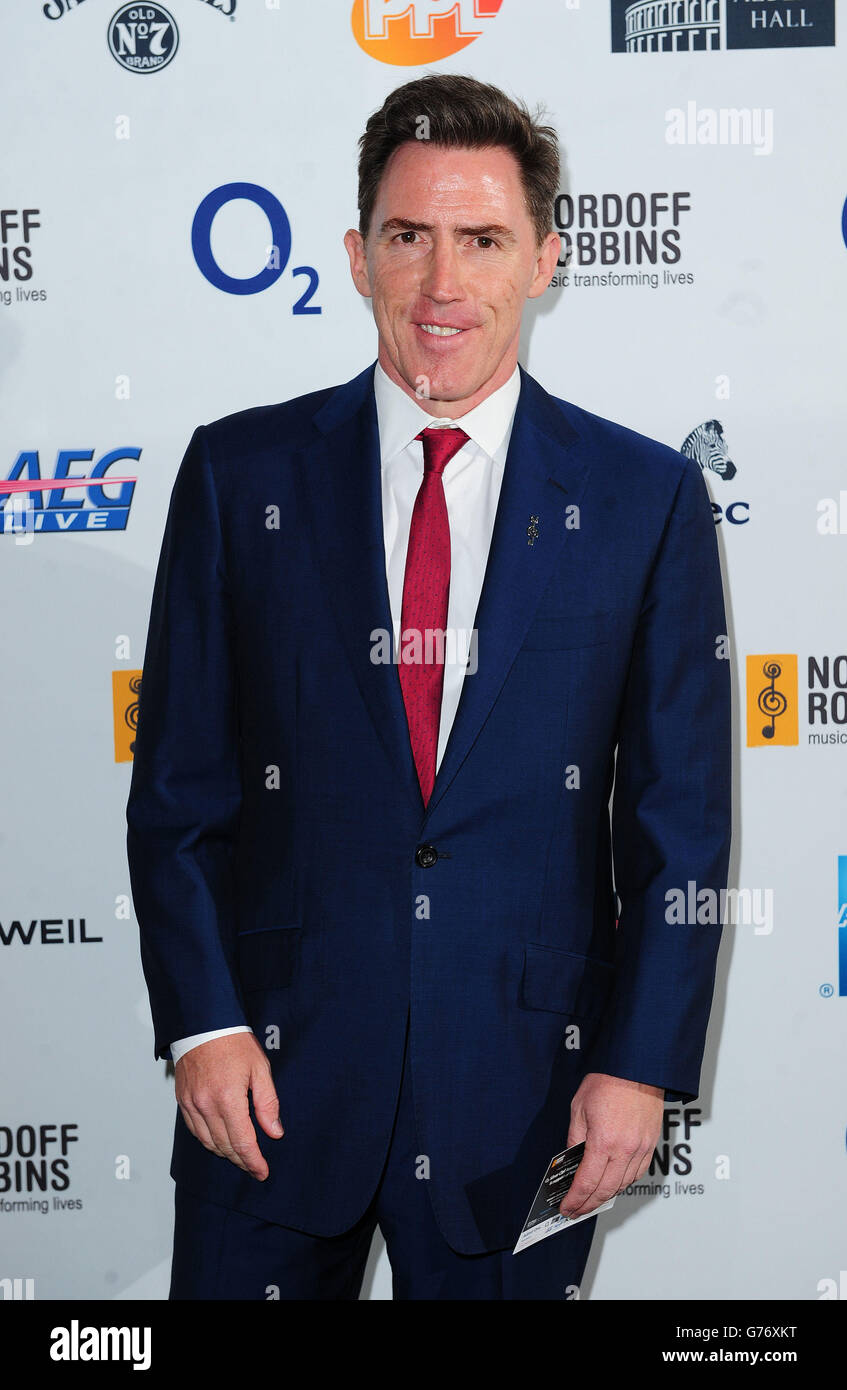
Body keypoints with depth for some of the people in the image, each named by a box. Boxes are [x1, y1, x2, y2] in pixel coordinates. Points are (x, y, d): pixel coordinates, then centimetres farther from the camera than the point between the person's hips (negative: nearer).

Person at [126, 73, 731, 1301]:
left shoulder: (645, 498, 0)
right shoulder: (241, 473, 1)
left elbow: (681, 818, 1)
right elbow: (176, 787, 2)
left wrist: (642, 1063, -4)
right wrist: (202, 1023, -5)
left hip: (524, 1092, 0)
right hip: (276, 1073, 1)